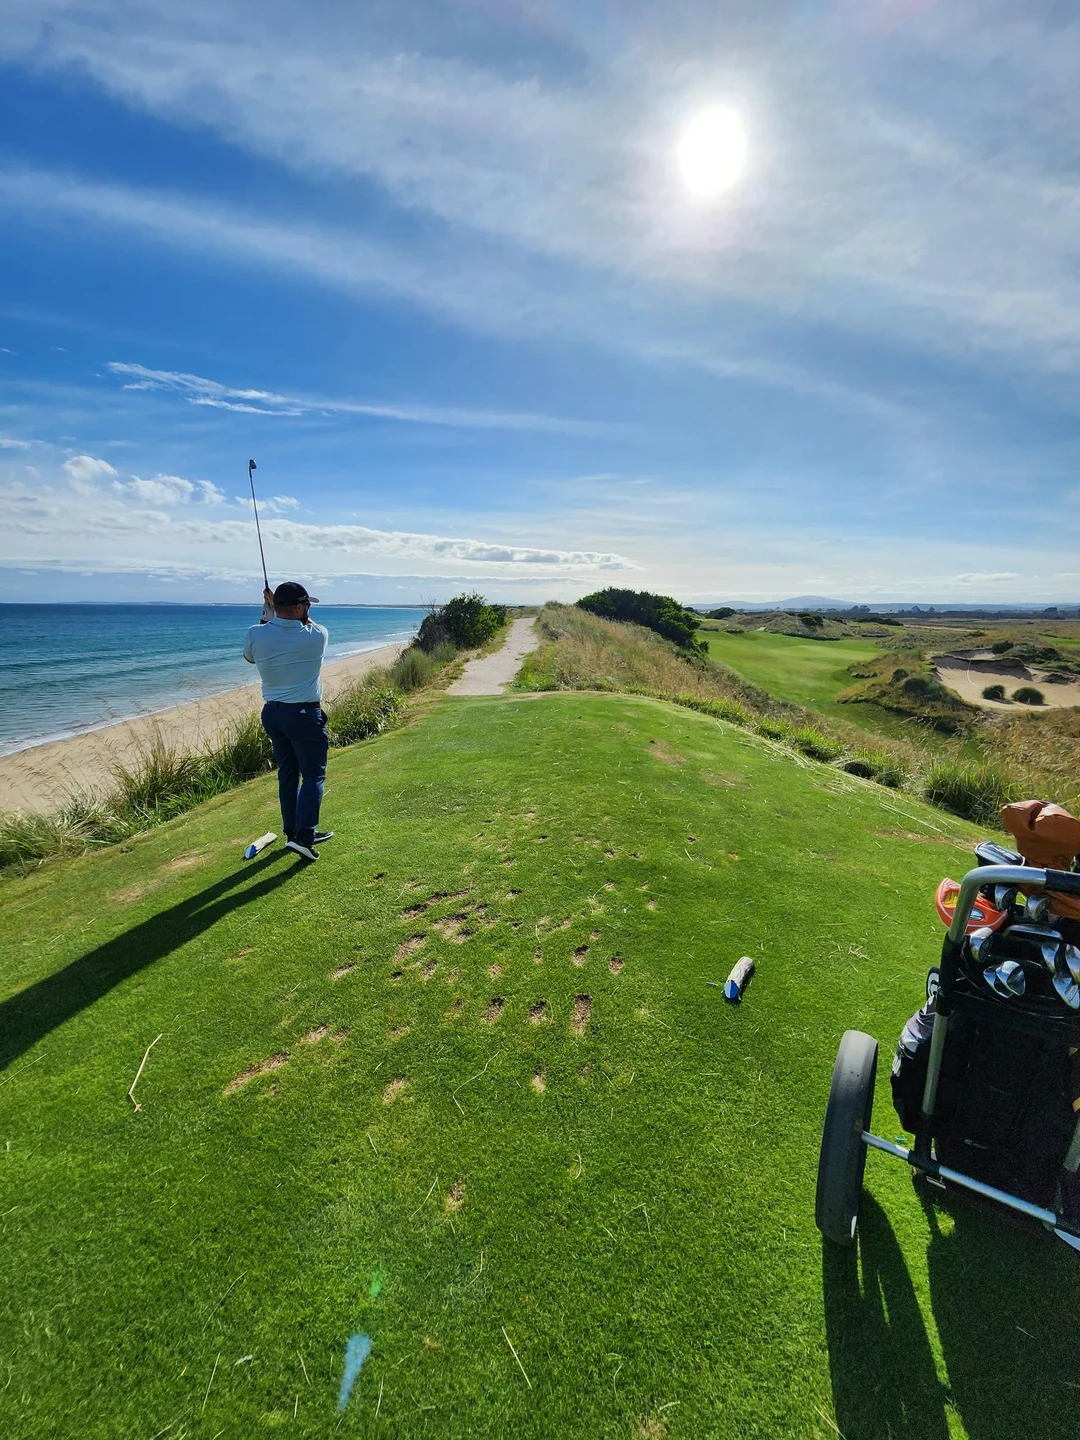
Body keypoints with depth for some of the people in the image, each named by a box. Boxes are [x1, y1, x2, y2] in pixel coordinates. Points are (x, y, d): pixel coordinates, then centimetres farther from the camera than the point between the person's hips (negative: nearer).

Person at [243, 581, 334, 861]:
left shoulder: (256, 635, -6)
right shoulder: (317, 636, -13)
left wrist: (268, 611, 18)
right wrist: (277, 606, 14)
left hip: (272, 713, 5)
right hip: (305, 715, -5)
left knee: (287, 773, 15)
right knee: (313, 774, 3)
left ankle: (293, 832, 24)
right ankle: (303, 834, -7)